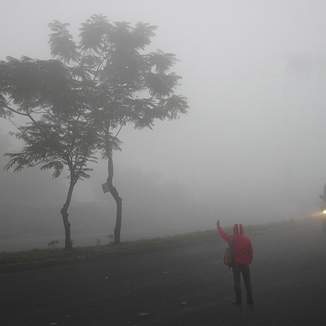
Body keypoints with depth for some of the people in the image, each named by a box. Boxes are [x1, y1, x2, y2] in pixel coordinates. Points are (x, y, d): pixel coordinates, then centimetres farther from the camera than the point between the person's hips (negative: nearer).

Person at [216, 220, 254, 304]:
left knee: (237, 282, 5)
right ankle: (250, 299, 15)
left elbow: (222, 233, 5)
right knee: (247, 282, 11)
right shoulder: (247, 240, -6)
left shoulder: (231, 239, -10)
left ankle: (239, 300, 7)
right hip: (245, 264, 2)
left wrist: (218, 225, 22)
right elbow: (251, 252, 0)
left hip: (235, 264, -2)